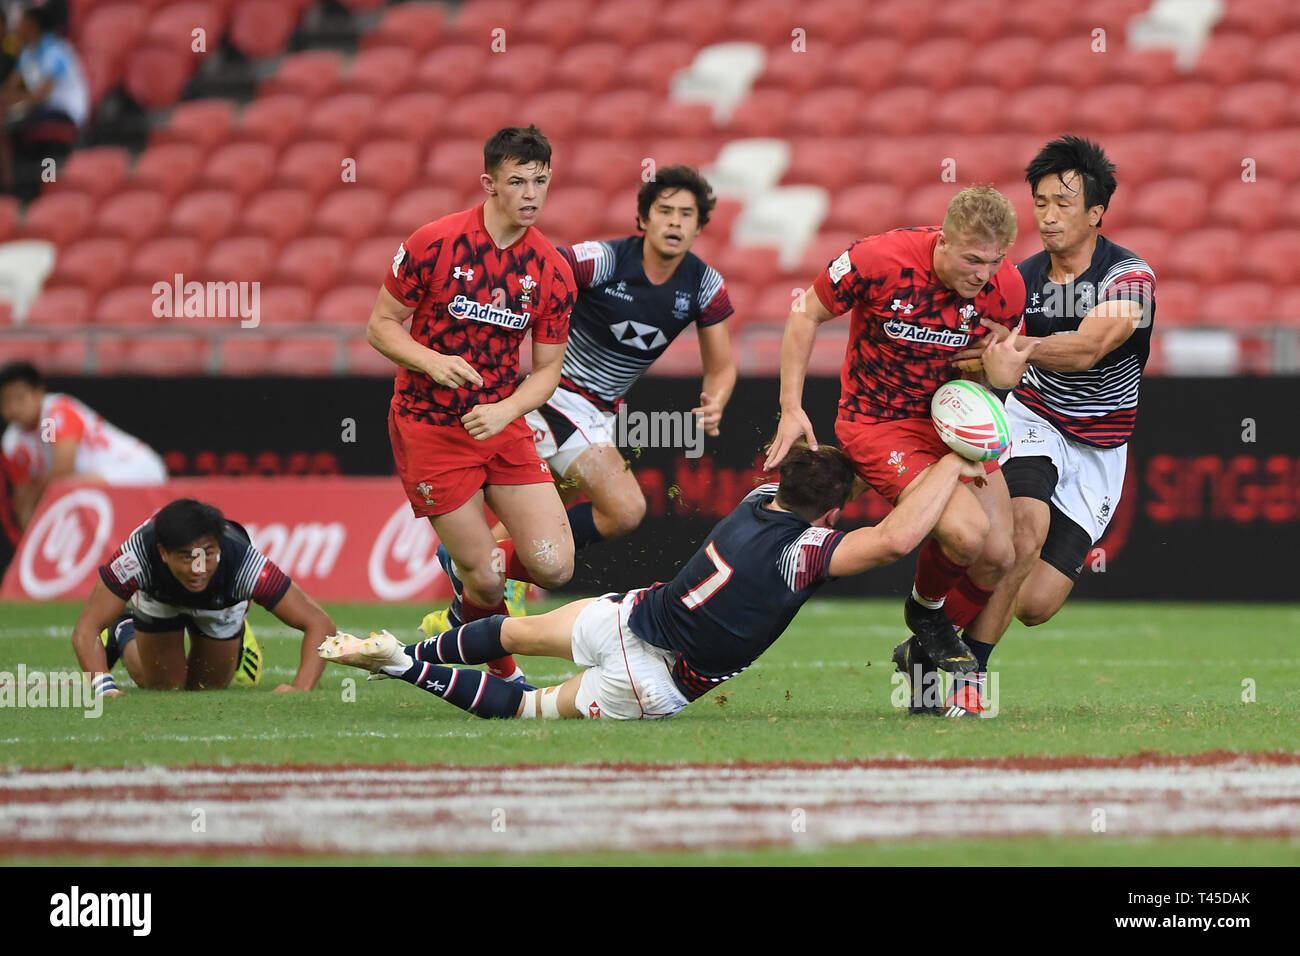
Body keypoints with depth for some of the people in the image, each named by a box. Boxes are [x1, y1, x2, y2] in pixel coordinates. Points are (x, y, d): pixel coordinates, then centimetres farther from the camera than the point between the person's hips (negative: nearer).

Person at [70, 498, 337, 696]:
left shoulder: (243, 562, -47)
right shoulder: (138, 555, -48)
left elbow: (319, 624, -44)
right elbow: (85, 629, -45)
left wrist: (301, 688, -60)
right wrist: (105, 687, -63)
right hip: (159, 599, 0)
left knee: (208, 686, 13)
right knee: (163, 685, 10)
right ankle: (123, 634, 38)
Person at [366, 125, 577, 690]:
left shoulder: (552, 271, -2)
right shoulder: (434, 244, -12)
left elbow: (547, 369, 3)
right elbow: (381, 324, -5)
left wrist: (504, 412, -16)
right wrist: (431, 361, -24)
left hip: (502, 426, 4)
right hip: (428, 427, -4)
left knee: (553, 566, -8)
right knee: (487, 581, -6)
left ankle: (467, 570, 24)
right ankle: (505, 673, 24)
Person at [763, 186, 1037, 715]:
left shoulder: (1005, 288, -12)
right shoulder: (879, 259, -24)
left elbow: (995, 364, 5)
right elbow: (806, 314, -8)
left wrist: (1002, 374, -21)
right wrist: (791, 408, -11)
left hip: (952, 421, 5)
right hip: (877, 422, -5)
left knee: (996, 559, -3)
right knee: (965, 531, -25)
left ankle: (927, 652, 24)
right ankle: (925, 610, 9)